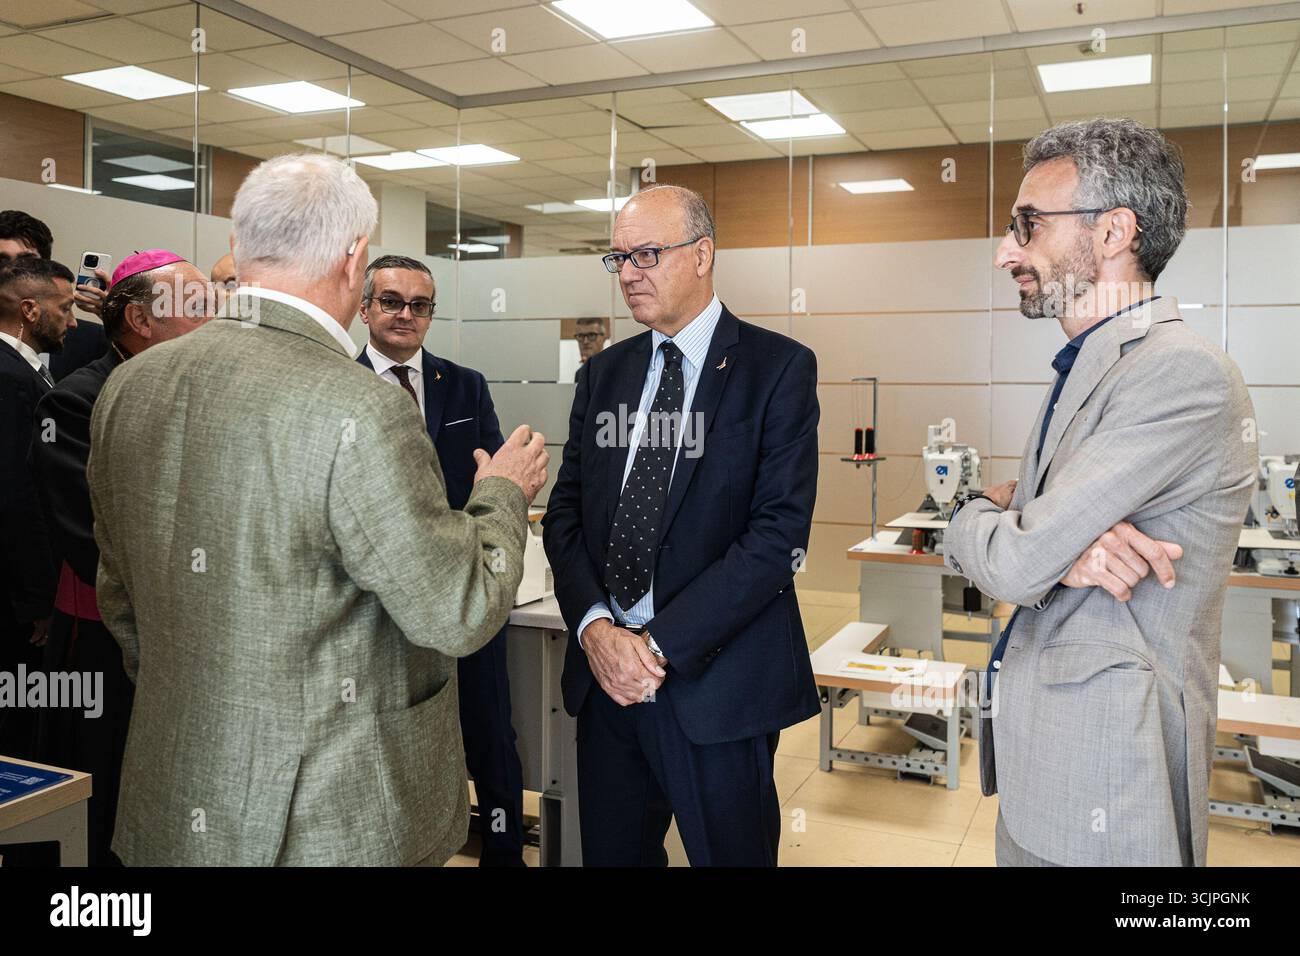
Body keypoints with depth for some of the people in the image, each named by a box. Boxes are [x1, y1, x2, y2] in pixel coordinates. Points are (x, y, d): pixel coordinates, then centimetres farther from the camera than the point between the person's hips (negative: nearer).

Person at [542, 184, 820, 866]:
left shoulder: (777, 367, -7)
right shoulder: (603, 374, 10)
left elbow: (780, 532, -14)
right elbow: (565, 511, 6)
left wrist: (660, 644, -17)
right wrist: (594, 626, -11)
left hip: (717, 683, -4)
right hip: (606, 676, 5)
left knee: (729, 850, 12)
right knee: (611, 852, 16)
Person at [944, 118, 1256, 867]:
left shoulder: (1183, 372, -21)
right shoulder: (1086, 369, 10)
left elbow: (1013, 566, -24)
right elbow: (996, 526, 5)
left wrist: (976, 519, -2)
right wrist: (1059, 540, -16)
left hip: (1106, 781, -8)